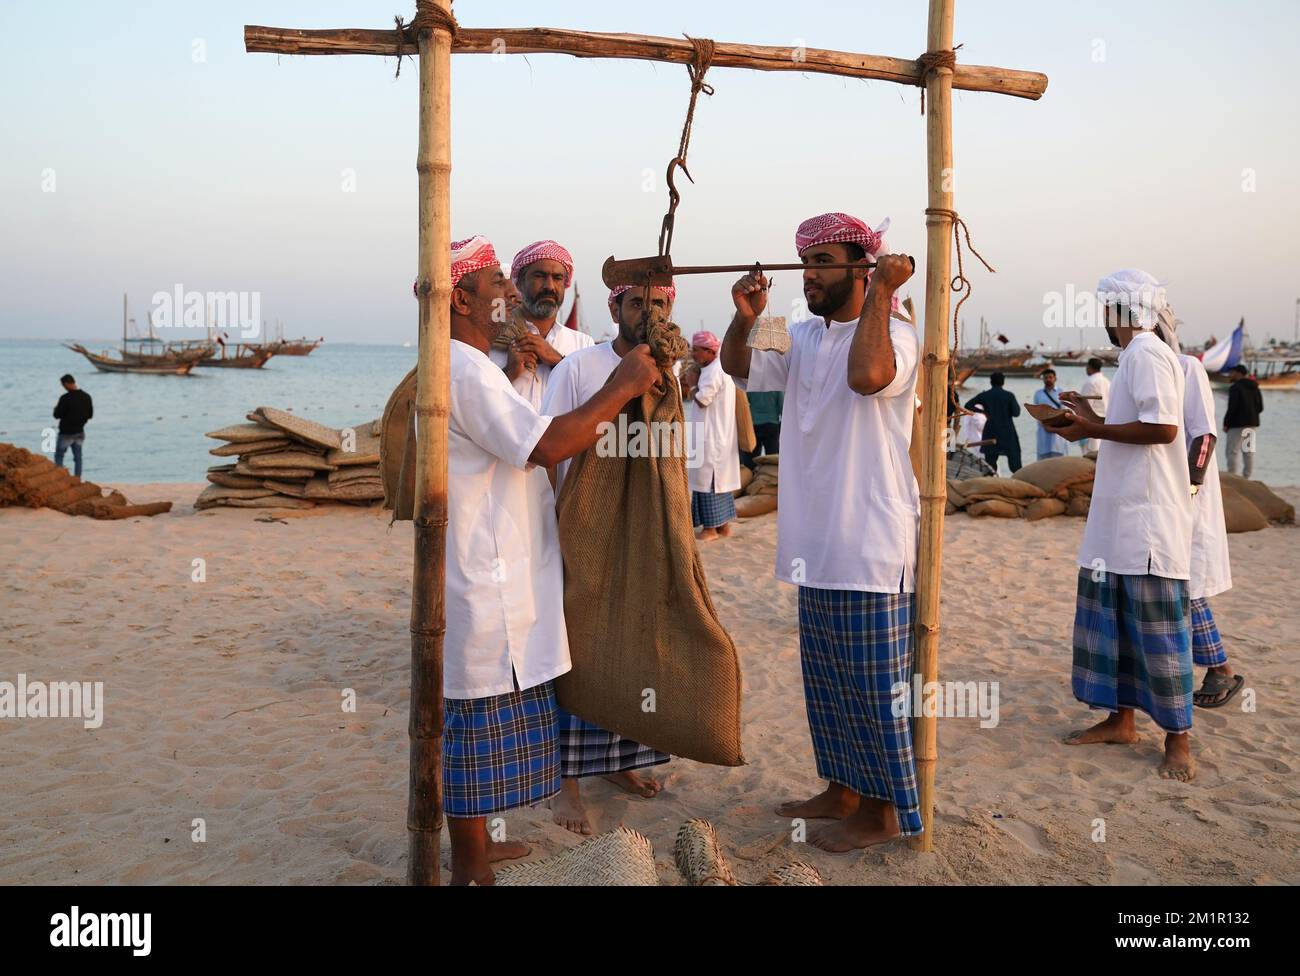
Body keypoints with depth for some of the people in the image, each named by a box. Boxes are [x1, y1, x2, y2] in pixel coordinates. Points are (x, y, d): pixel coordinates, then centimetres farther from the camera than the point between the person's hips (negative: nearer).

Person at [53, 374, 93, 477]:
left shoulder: (65, 398, -20)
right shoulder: (86, 396, -1)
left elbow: (57, 415, -13)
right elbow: (90, 414, 6)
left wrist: (56, 408, 8)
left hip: (66, 433, -5)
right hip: (80, 431, 5)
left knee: (59, 456, 8)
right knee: (77, 456, 11)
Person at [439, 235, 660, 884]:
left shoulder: (468, 367, 18)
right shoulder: (464, 369, -18)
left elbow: (524, 448, 17)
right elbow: (547, 446, -26)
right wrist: (620, 389, -18)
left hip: (493, 580, 11)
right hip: (483, 586, -11)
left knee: (485, 724, 18)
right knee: (480, 720, 0)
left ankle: (475, 846, 31)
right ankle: (469, 867, 13)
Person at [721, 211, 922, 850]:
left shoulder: (895, 334, -11)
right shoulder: (803, 338, 11)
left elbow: (866, 374, -32)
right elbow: (737, 366, 11)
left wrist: (881, 291, -22)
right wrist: (745, 317, -8)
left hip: (872, 545, -8)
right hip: (818, 544, 8)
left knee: (873, 684, 1)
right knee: (825, 678, 18)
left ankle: (883, 811, 16)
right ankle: (842, 790, 33)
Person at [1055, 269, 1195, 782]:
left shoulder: (1147, 354, -13)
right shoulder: (1136, 355, 18)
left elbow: (1162, 428, -23)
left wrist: (1093, 429, -16)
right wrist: (1092, 420, 13)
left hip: (1148, 521, -10)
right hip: (1119, 519, 10)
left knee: (1156, 628, -3)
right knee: (1112, 621, 13)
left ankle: (1177, 737, 6)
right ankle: (1121, 718, 23)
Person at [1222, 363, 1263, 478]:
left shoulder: (1235, 388, -13)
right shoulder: (1255, 387, 13)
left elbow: (1232, 408, -17)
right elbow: (1260, 407, 15)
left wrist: (1226, 423, -10)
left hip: (1237, 424, -8)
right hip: (1253, 423, 8)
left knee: (1232, 451, -6)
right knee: (1248, 451, 11)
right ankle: (1247, 476, 14)